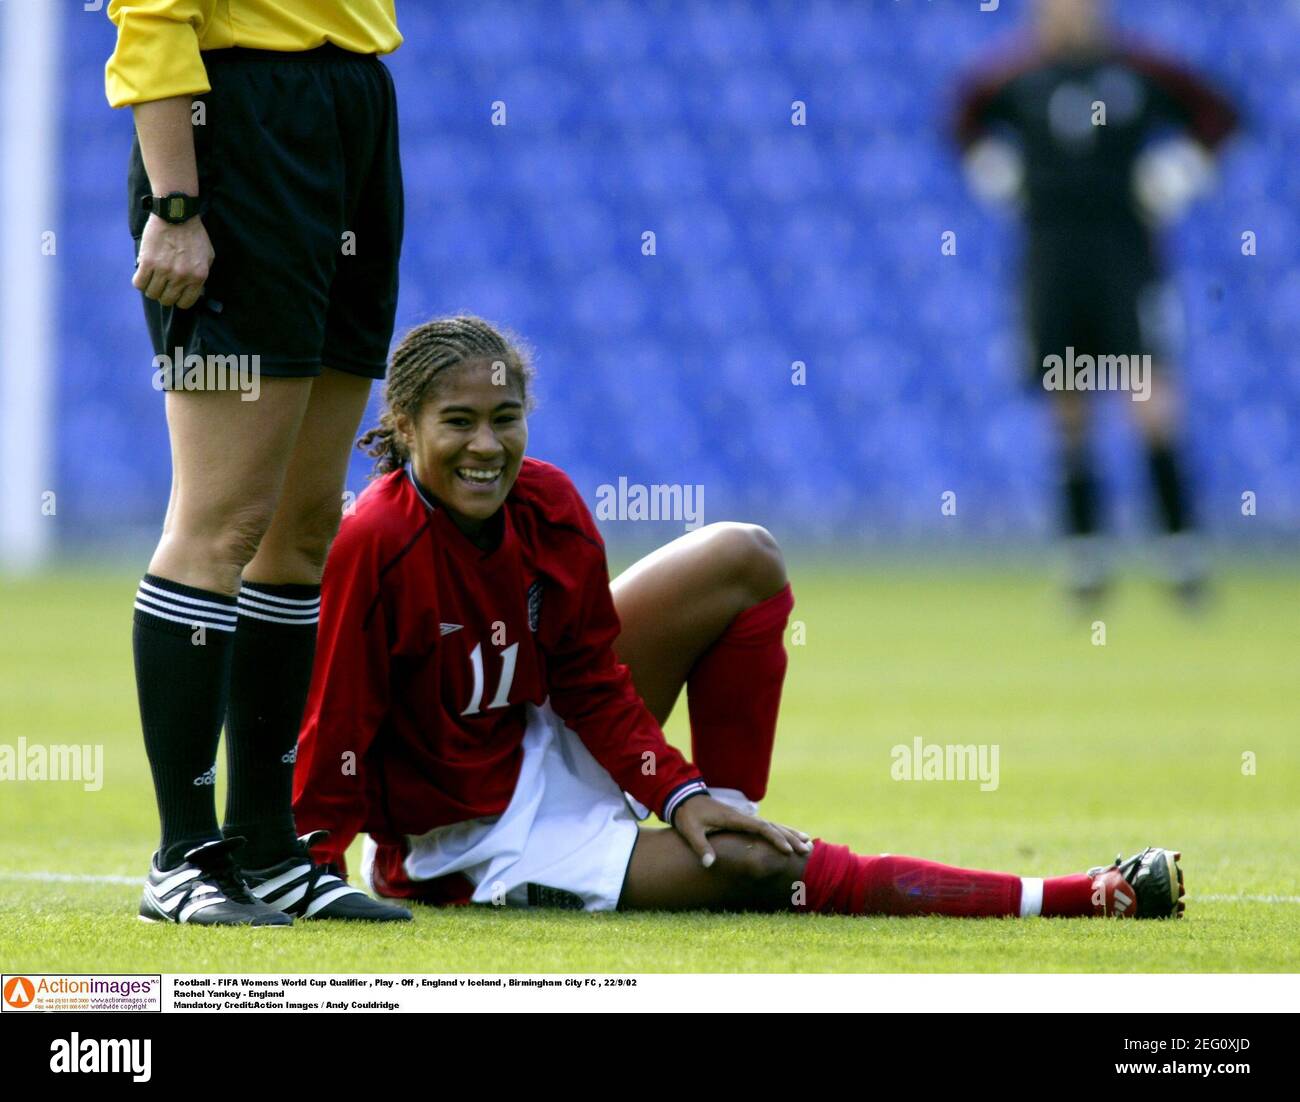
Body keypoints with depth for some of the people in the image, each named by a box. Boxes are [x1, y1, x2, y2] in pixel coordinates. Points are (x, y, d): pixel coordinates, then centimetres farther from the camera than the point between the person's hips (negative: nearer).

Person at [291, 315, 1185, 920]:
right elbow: (339, 726, -23)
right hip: (473, 835, -8)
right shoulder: (376, 542, -27)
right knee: (763, 871, -20)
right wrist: (322, 876, -25)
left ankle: (725, 818, 3)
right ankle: (1073, 900, -13)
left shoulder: (547, 508, -8)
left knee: (744, 561, -1)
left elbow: (592, 680, 0)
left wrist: (683, 796, -10)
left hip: (552, 737, 8)